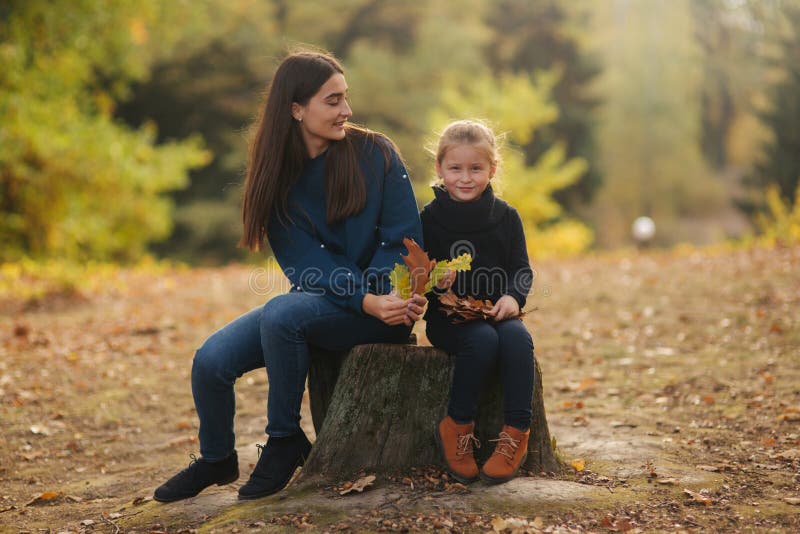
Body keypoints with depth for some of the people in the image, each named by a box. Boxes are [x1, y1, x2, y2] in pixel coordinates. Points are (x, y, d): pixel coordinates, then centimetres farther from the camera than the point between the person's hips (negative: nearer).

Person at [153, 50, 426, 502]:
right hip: (319, 300, 4)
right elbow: (306, 264, -11)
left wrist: (388, 297, -29)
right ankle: (217, 461, 16)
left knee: (282, 313, -32)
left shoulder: (375, 154, -7)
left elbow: (404, 239, -9)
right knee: (211, 361, -13)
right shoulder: (277, 176, -1)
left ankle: (285, 442, -10)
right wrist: (366, 301, -28)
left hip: (382, 307, -4)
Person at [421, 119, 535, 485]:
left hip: (496, 310, 2)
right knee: (483, 340, -33)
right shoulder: (430, 217, 3)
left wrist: (513, 296, -13)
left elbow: (521, 269, 8)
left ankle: (516, 434, -24)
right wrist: (433, 280, -21)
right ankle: (458, 427, -18)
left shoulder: (506, 217, 9)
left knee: (518, 339, -30)